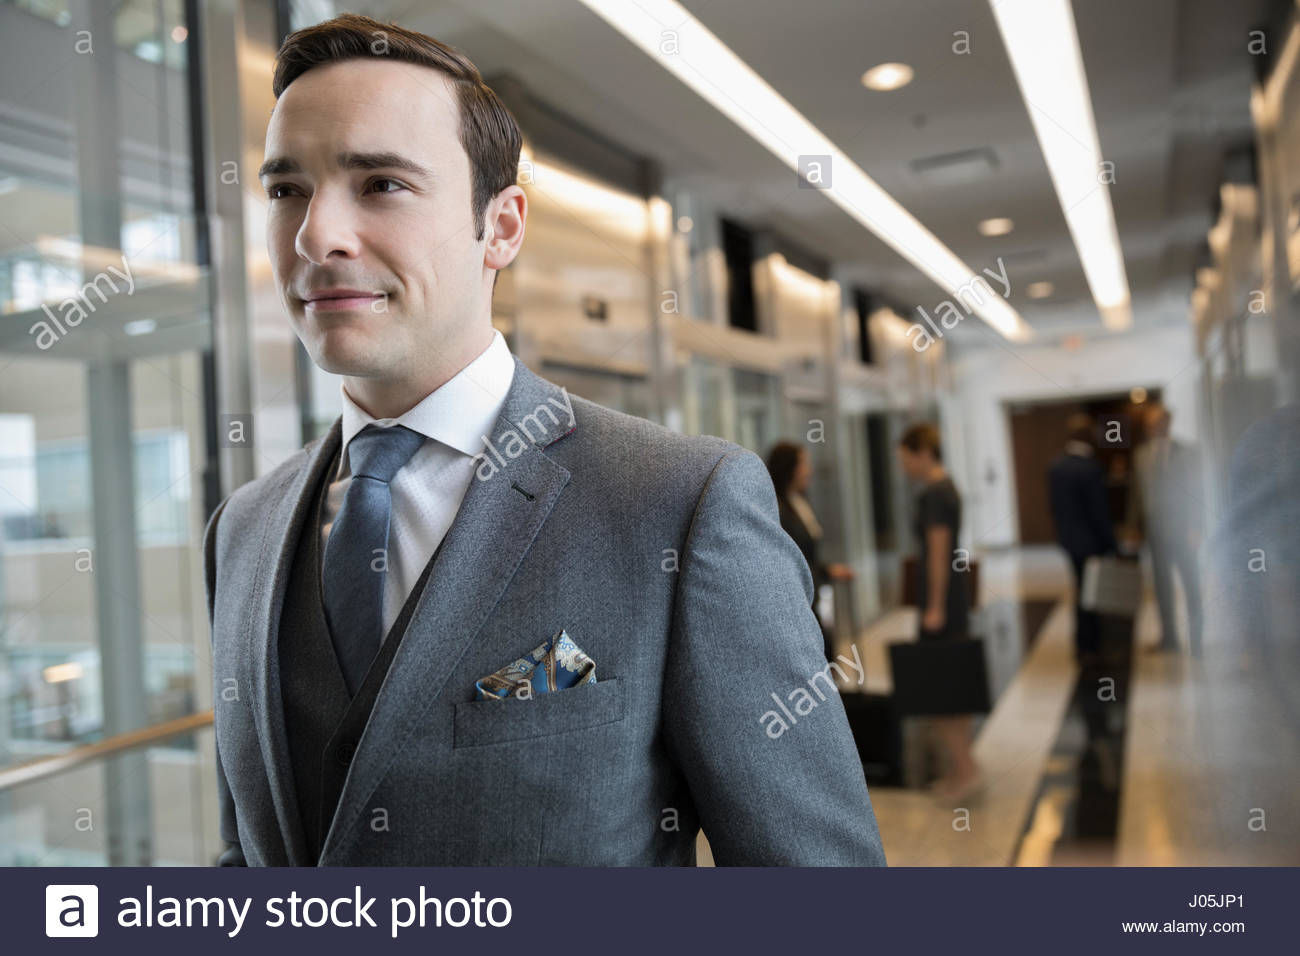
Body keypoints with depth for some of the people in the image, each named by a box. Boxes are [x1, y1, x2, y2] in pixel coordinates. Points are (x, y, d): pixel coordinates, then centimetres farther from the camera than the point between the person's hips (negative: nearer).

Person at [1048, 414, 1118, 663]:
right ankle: (1089, 647, 15)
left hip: (1069, 539, 7)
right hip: (1091, 541, -7)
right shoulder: (1091, 469, -21)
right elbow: (1100, 512, -18)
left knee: (1082, 589, 20)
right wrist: (1111, 544, -9)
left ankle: (1082, 644, 28)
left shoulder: (1055, 467, 0)